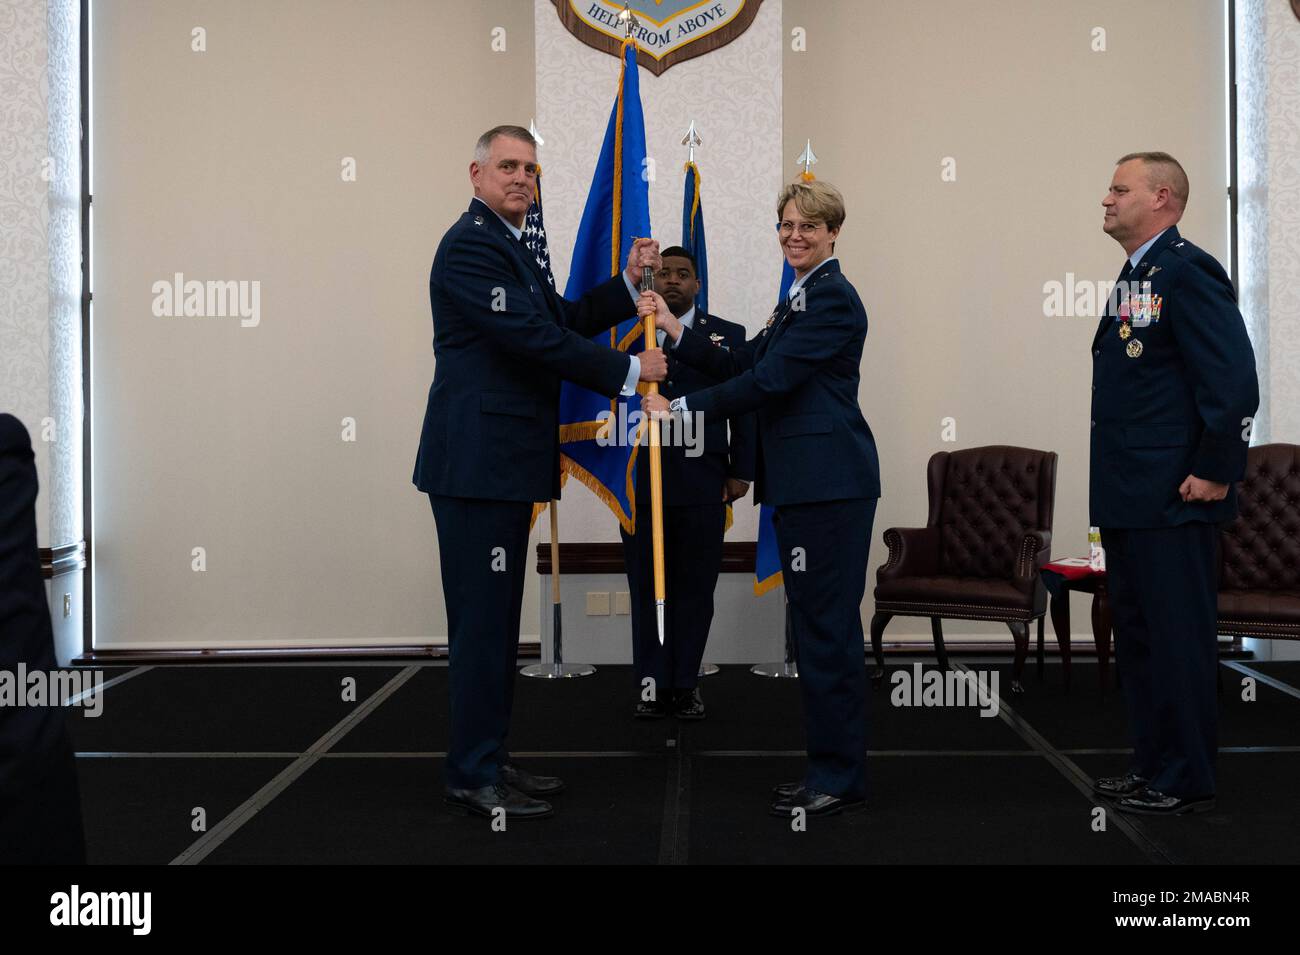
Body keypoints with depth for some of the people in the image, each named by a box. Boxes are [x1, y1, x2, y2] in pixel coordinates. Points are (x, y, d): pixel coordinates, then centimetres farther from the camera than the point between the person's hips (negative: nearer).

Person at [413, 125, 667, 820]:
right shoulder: (471, 244, -12)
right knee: (481, 620, -5)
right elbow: (535, 338, -19)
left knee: (496, 619, 15)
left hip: (504, 462, 11)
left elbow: (561, 319, 21)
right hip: (476, 462, -11)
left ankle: (488, 759, 24)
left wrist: (628, 281, 10)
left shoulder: (508, 245, 21)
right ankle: (472, 777, 3)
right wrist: (628, 371, -12)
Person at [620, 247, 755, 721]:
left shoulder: (728, 336, 8)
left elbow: (744, 408, 6)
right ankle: (652, 684, 14)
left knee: (695, 587, 6)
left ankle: (686, 684, 15)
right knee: (647, 587, 5)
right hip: (638, 482, 0)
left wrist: (741, 470, 2)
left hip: (702, 484, 0)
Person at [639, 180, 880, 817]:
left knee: (826, 626, -5)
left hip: (829, 483, -10)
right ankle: (831, 768, 22)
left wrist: (680, 408, -14)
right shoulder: (800, 300, 21)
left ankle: (839, 777, 4)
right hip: (804, 482, 10)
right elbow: (742, 365, 16)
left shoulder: (833, 298, -11)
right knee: (819, 626, 13)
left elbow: (768, 380, -18)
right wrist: (673, 328, 6)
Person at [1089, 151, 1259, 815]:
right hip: (1127, 499, 10)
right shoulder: (1133, 280, 17)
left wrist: (1215, 472, -17)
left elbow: (1234, 380, -19)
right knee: (1137, 637, 15)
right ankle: (1153, 766, 26)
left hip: (1172, 501, -10)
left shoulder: (1188, 272, -12)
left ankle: (1186, 783, 9)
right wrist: (1109, 483, 17)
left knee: (1178, 639, -1)